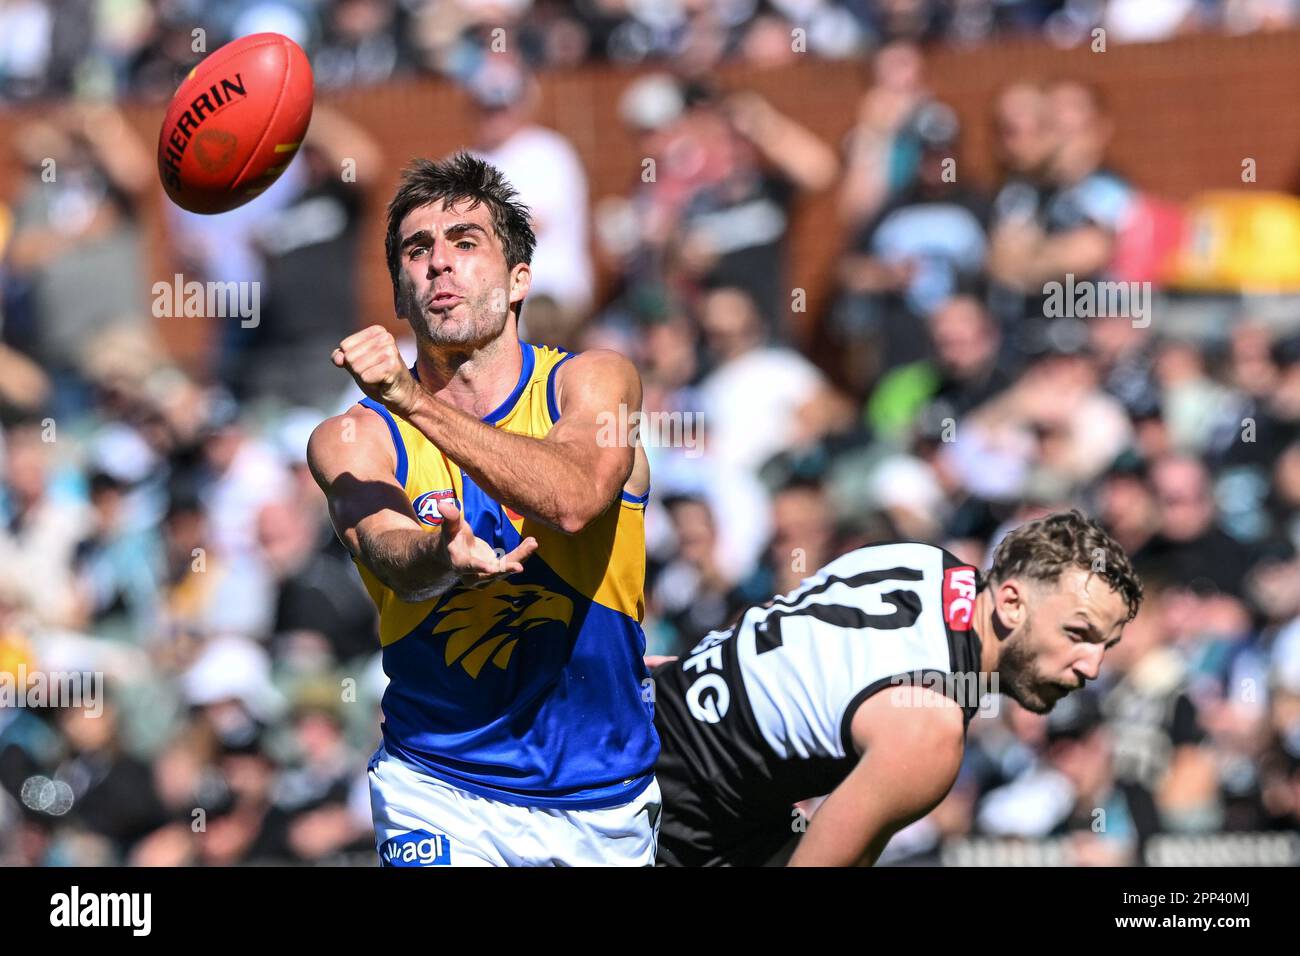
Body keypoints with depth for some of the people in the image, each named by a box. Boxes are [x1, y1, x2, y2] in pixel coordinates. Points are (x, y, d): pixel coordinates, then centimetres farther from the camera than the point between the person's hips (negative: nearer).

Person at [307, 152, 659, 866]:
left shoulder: (594, 381, -4)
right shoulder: (354, 440, -5)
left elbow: (573, 499, -25)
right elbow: (392, 558, -24)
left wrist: (418, 402, -33)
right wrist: (441, 559, -48)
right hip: (440, 789, -1)